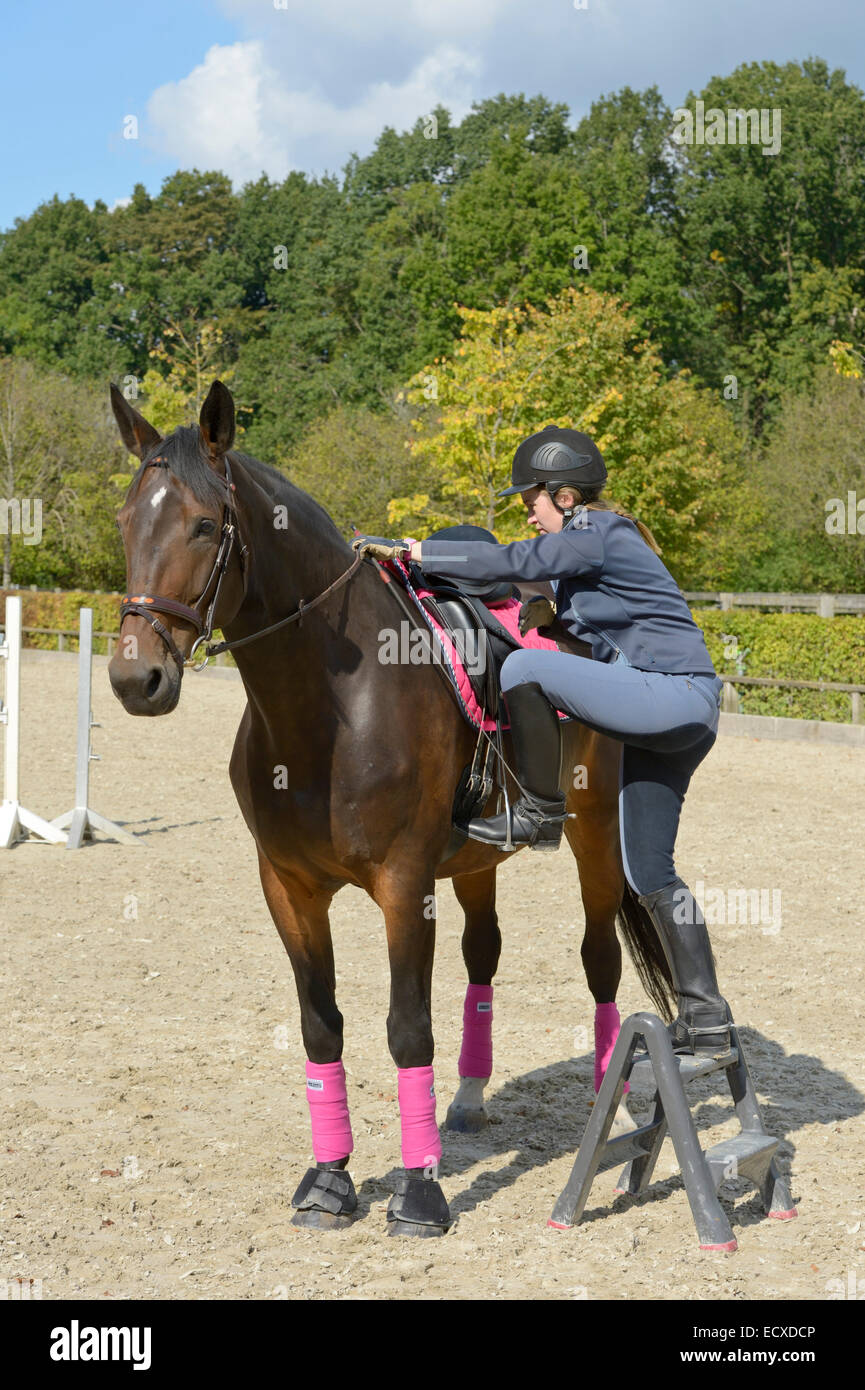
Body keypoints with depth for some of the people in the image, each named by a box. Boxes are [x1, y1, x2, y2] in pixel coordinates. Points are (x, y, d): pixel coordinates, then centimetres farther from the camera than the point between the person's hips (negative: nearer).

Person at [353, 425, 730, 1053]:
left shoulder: (595, 534, -11)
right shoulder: (596, 537, 18)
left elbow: (512, 561, -19)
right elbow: (588, 611, 29)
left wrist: (413, 551, -17)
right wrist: (551, 610, 9)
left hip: (675, 698, -11)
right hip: (664, 716, 11)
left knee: (524, 669, -24)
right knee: (649, 872, 10)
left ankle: (542, 811, -9)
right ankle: (705, 1015, 12)